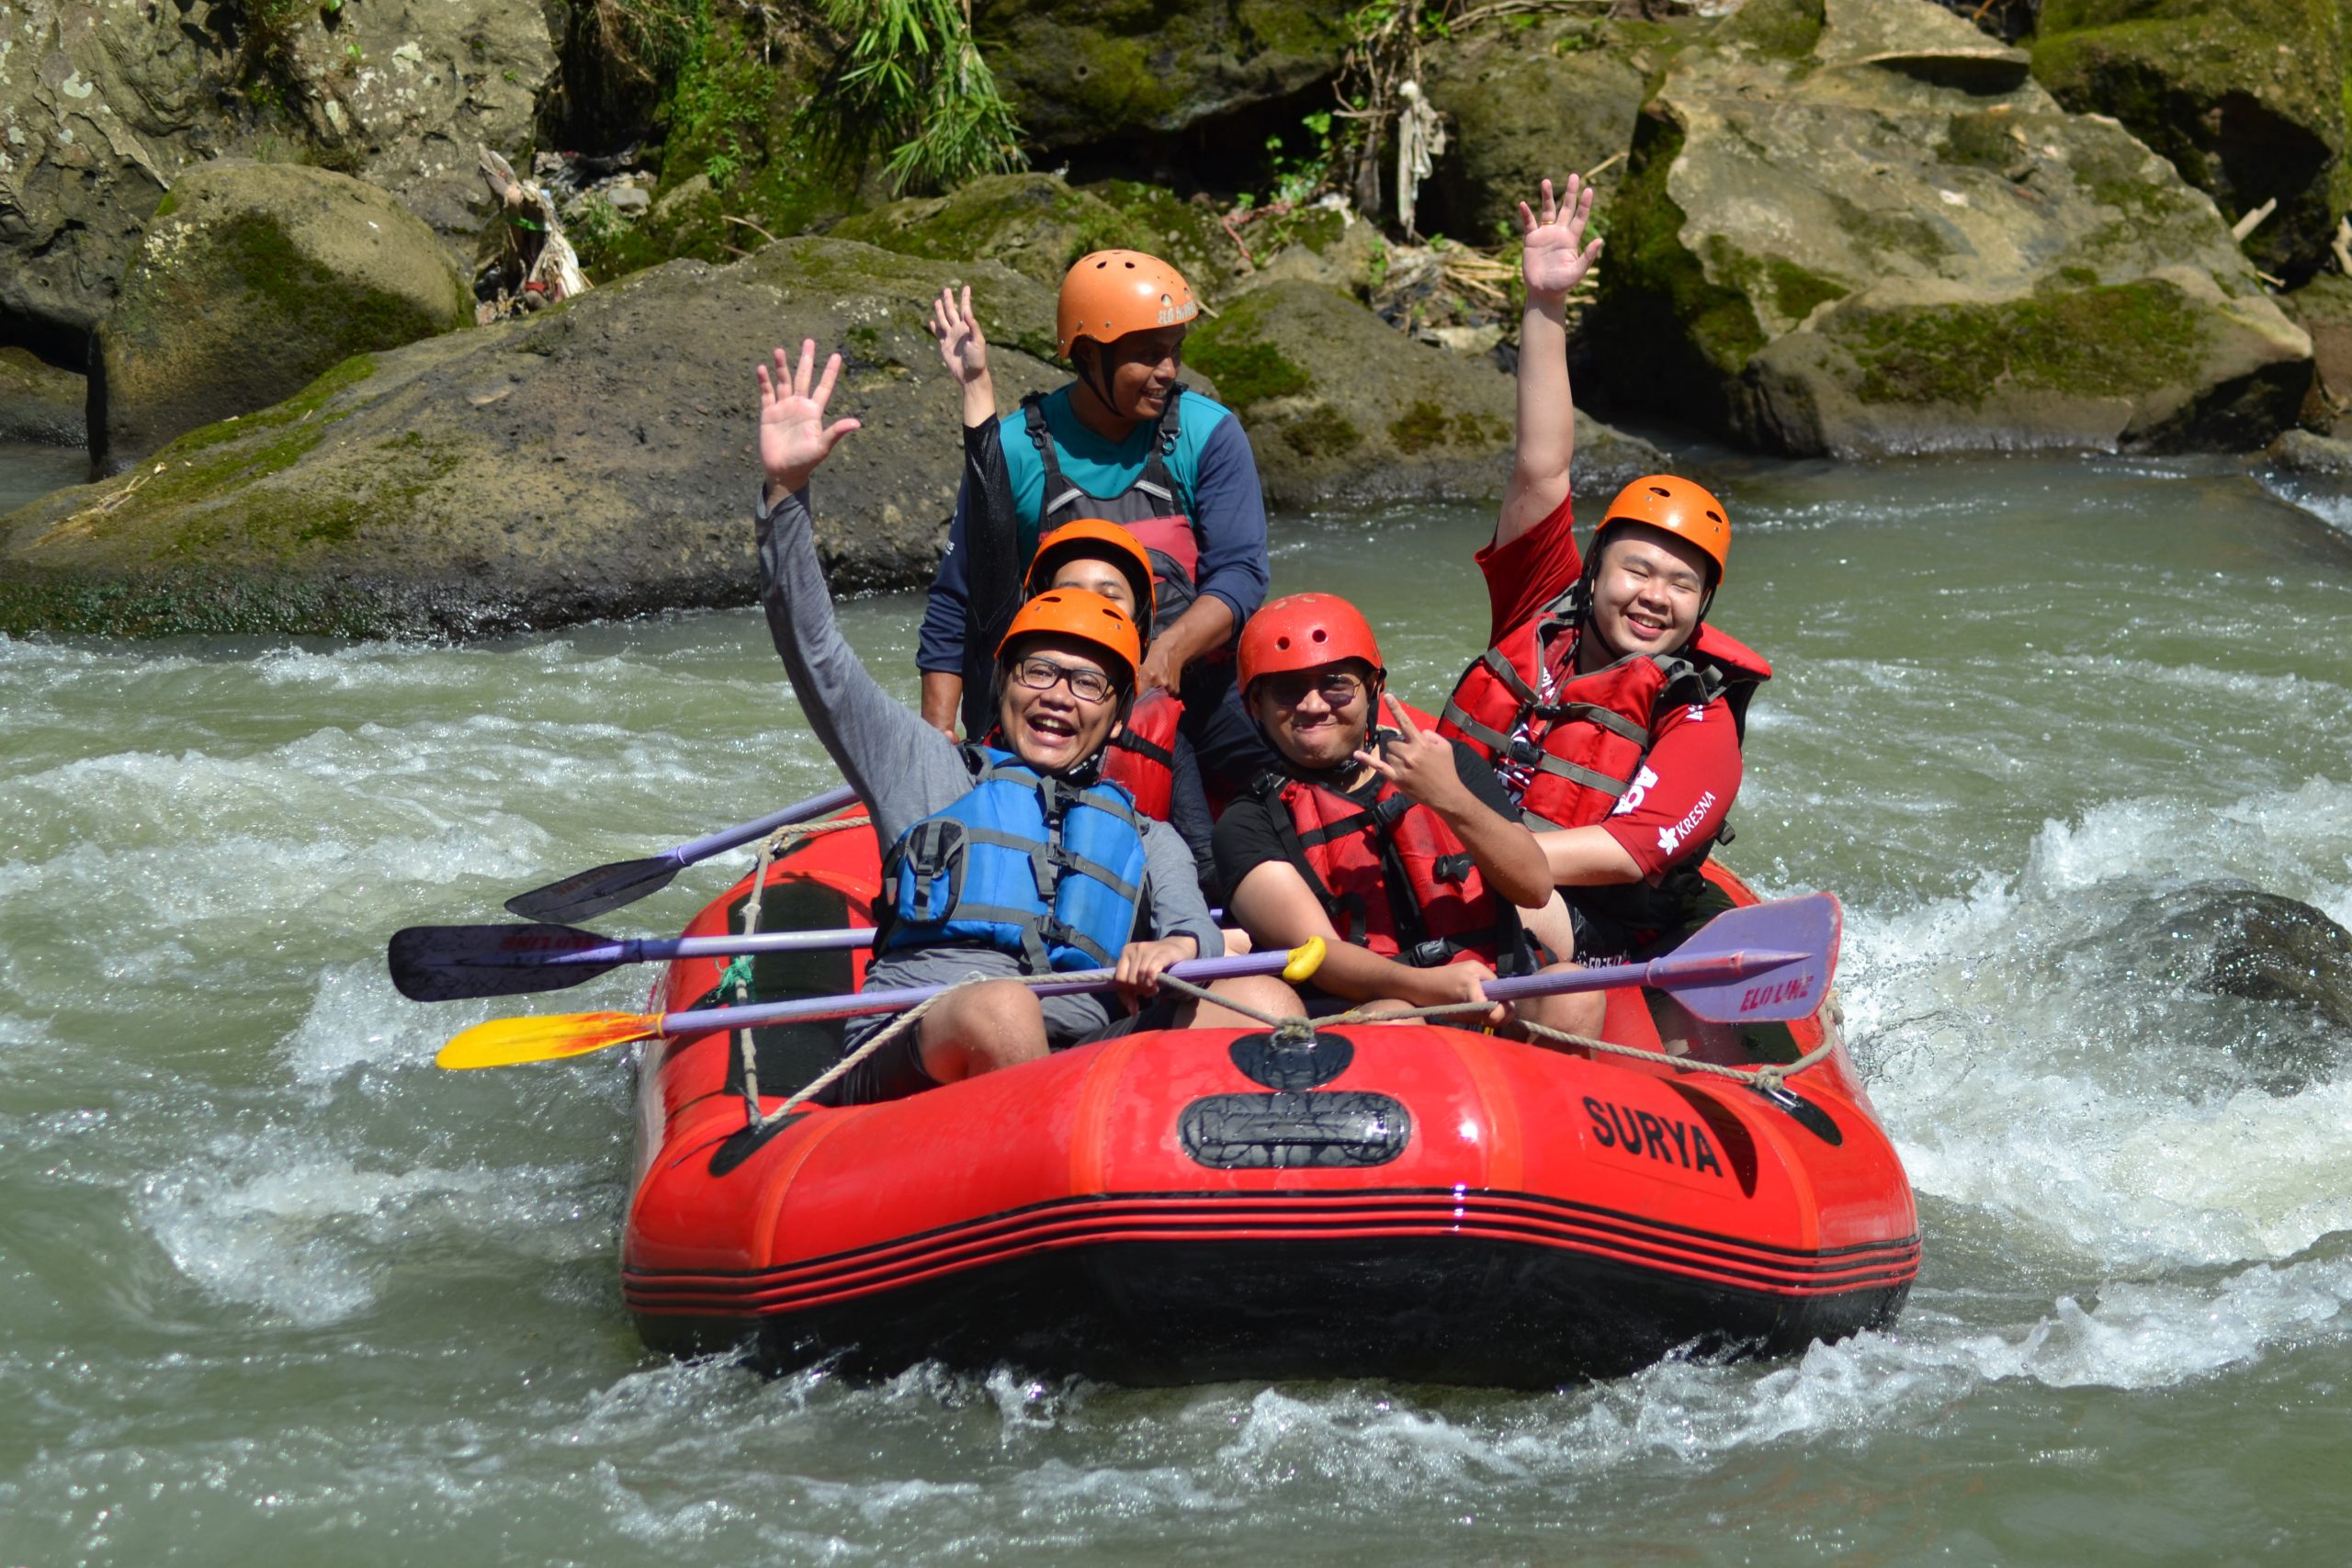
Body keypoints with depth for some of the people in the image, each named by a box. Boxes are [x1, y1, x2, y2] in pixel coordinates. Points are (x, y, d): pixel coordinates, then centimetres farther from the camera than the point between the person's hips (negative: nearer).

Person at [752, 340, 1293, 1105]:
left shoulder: (1148, 842, 32)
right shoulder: (931, 769, 27)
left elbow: (1200, 935, 14)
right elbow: (813, 650, 20)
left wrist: (1179, 952, -13)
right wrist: (787, 489, 9)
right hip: (910, 1060, -2)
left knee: (1263, 1005, -25)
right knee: (1002, 1011, -38)